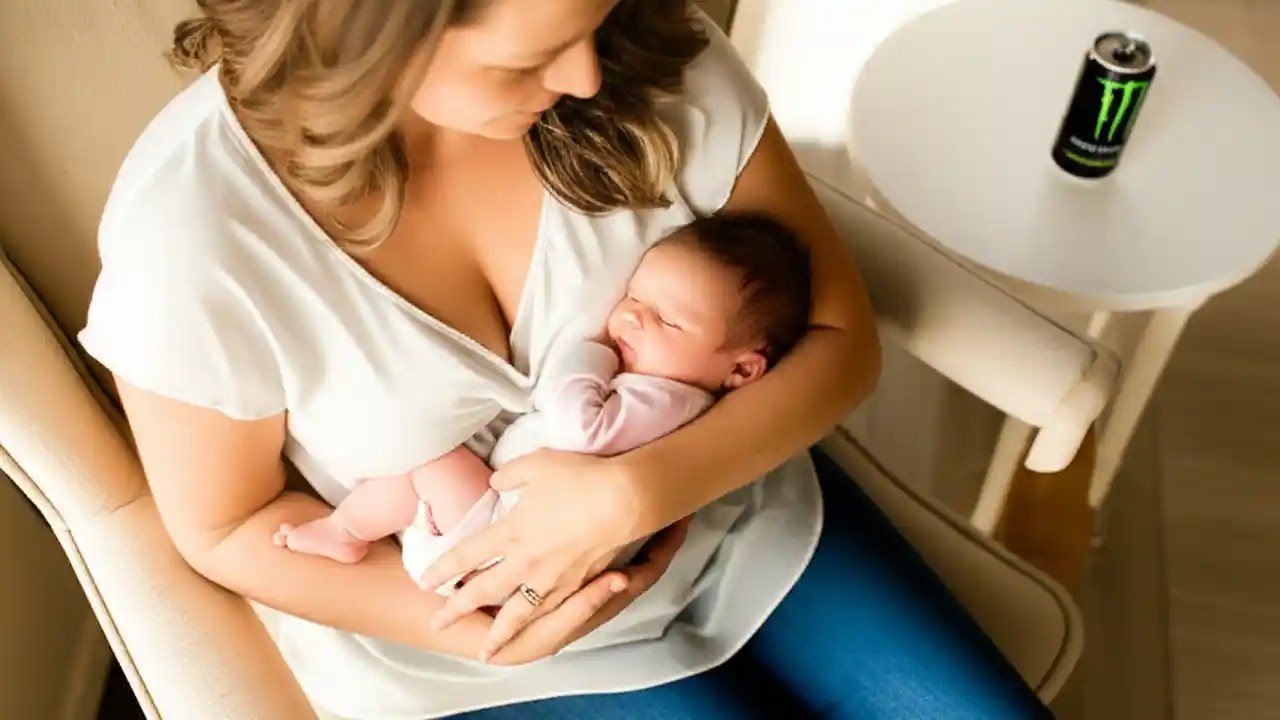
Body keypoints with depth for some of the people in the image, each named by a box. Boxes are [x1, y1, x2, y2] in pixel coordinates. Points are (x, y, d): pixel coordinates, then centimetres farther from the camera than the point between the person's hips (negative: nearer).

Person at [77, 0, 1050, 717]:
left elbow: (840, 338, -13)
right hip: (473, 631, -2)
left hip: (729, 505, 3)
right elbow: (224, 528, -11)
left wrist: (633, 492, -29)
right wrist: (479, 626, -24)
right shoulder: (192, 228, -27)